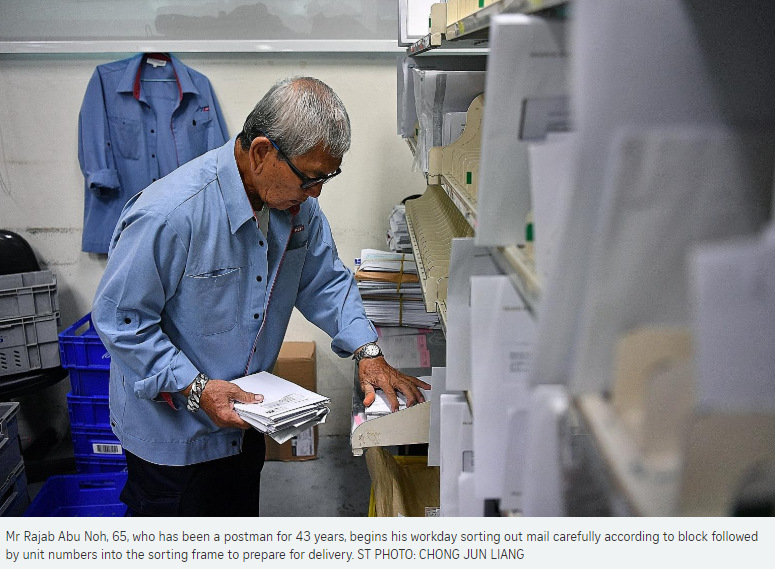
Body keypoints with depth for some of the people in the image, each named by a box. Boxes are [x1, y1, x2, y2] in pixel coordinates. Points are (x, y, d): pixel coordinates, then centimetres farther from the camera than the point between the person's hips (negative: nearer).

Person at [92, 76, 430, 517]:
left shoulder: (298, 202, -8)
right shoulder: (169, 214, -31)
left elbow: (325, 281, 5)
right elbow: (120, 319, -23)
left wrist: (367, 352, -6)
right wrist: (196, 388, -28)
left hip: (243, 420, 7)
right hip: (172, 432, -6)